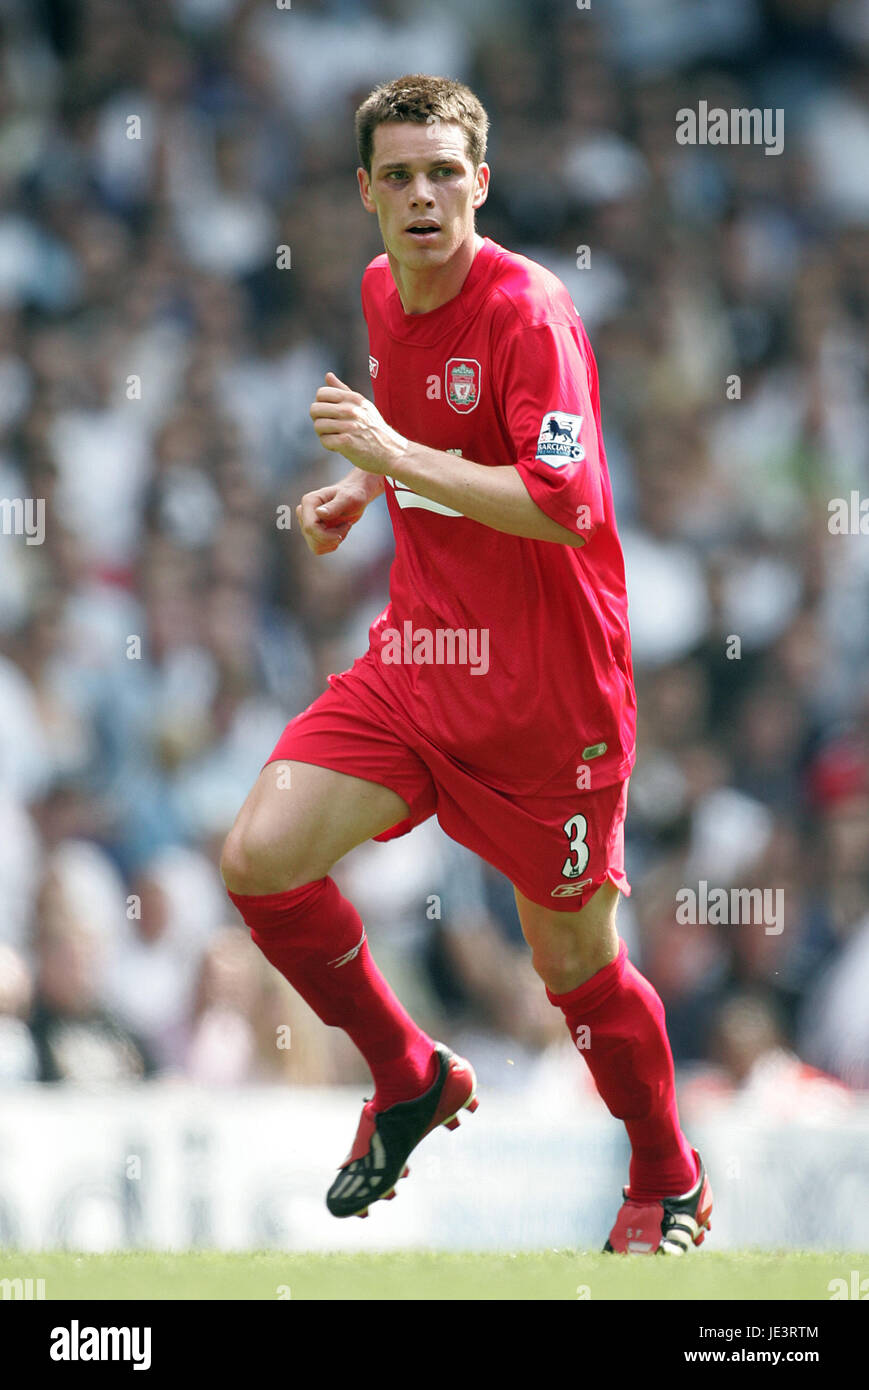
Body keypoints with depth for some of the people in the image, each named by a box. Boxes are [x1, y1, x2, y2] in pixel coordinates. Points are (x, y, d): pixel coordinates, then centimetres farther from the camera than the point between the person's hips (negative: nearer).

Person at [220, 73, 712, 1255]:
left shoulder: (529, 312, -18)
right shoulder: (383, 293, 6)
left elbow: (564, 506, -28)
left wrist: (392, 454, -27)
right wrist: (357, 491, 9)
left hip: (547, 690, -6)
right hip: (415, 659, 6)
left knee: (574, 960, 4)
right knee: (261, 859, -12)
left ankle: (670, 1183, 30)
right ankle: (410, 1078, 11)